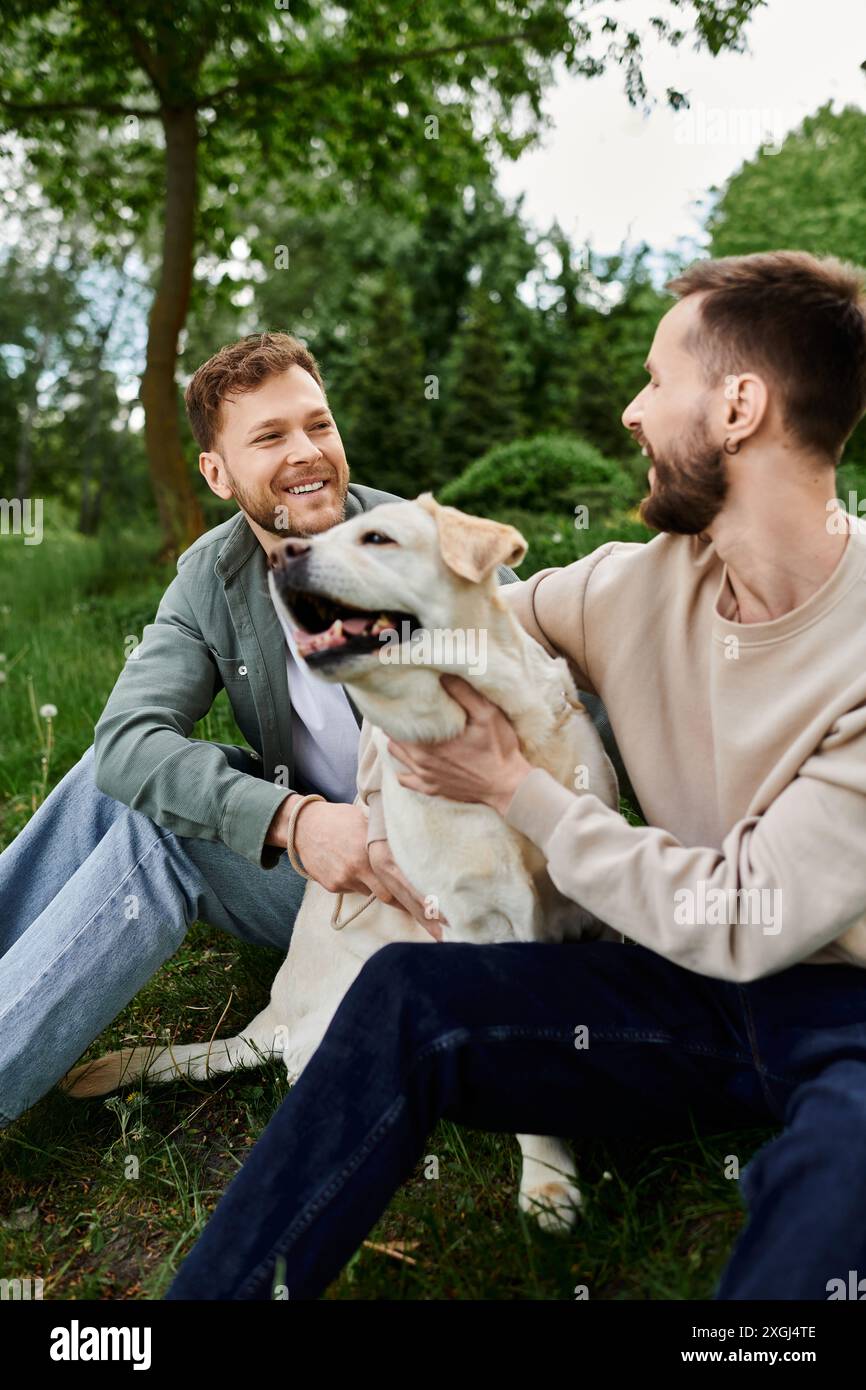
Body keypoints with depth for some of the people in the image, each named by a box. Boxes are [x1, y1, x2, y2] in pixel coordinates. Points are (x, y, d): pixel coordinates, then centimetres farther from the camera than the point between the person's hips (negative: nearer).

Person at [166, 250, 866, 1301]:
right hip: (699, 982, 5)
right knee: (406, 994, -16)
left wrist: (513, 786, -13)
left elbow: (744, 919, -21)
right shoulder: (634, 585, -2)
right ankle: (219, 1289, -7)